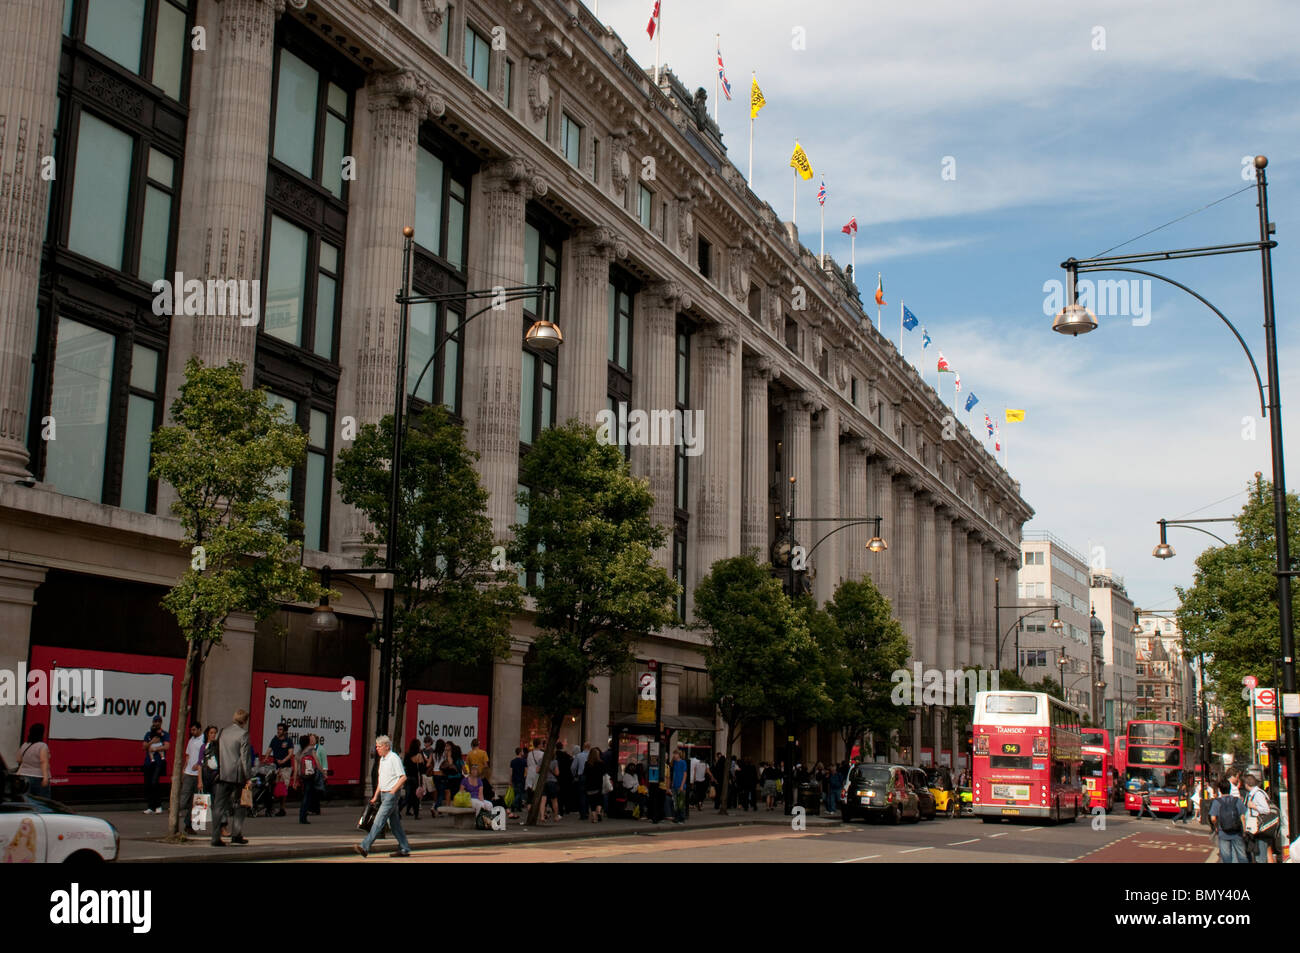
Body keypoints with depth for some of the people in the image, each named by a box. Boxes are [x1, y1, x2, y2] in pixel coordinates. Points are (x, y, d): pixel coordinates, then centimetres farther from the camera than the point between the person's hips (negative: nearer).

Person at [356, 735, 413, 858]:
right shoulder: (382, 759, 15)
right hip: (384, 793, 9)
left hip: (391, 794, -9)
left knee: (379, 820, -12)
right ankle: (404, 849, 15)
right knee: (394, 823, 10)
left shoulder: (394, 758, -12)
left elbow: (403, 777, -17)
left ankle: (365, 847, -15)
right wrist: (376, 796, 18)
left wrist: (393, 791, -17)